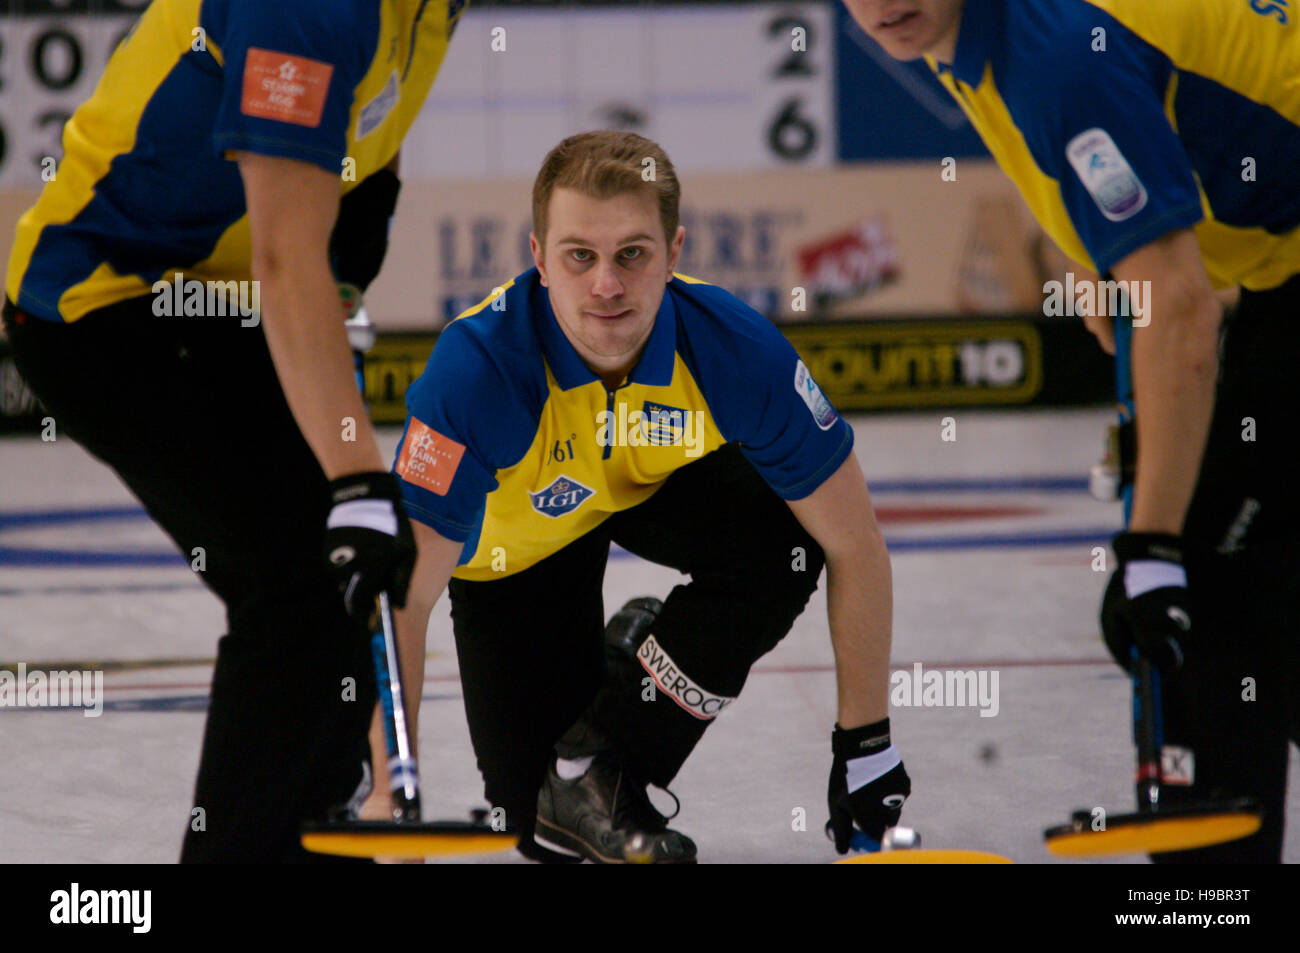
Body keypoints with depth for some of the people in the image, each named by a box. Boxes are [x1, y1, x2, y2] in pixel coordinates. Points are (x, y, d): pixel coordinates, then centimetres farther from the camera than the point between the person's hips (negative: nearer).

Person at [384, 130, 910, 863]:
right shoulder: (478, 366, -41)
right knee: (544, 829, -6)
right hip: (514, 530, -1)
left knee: (782, 550, -31)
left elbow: (856, 546, -23)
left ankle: (602, 772, -12)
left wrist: (866, 746, -19)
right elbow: (401, 601, -39)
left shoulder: (738, 349, -34)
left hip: (665, 482, 2)